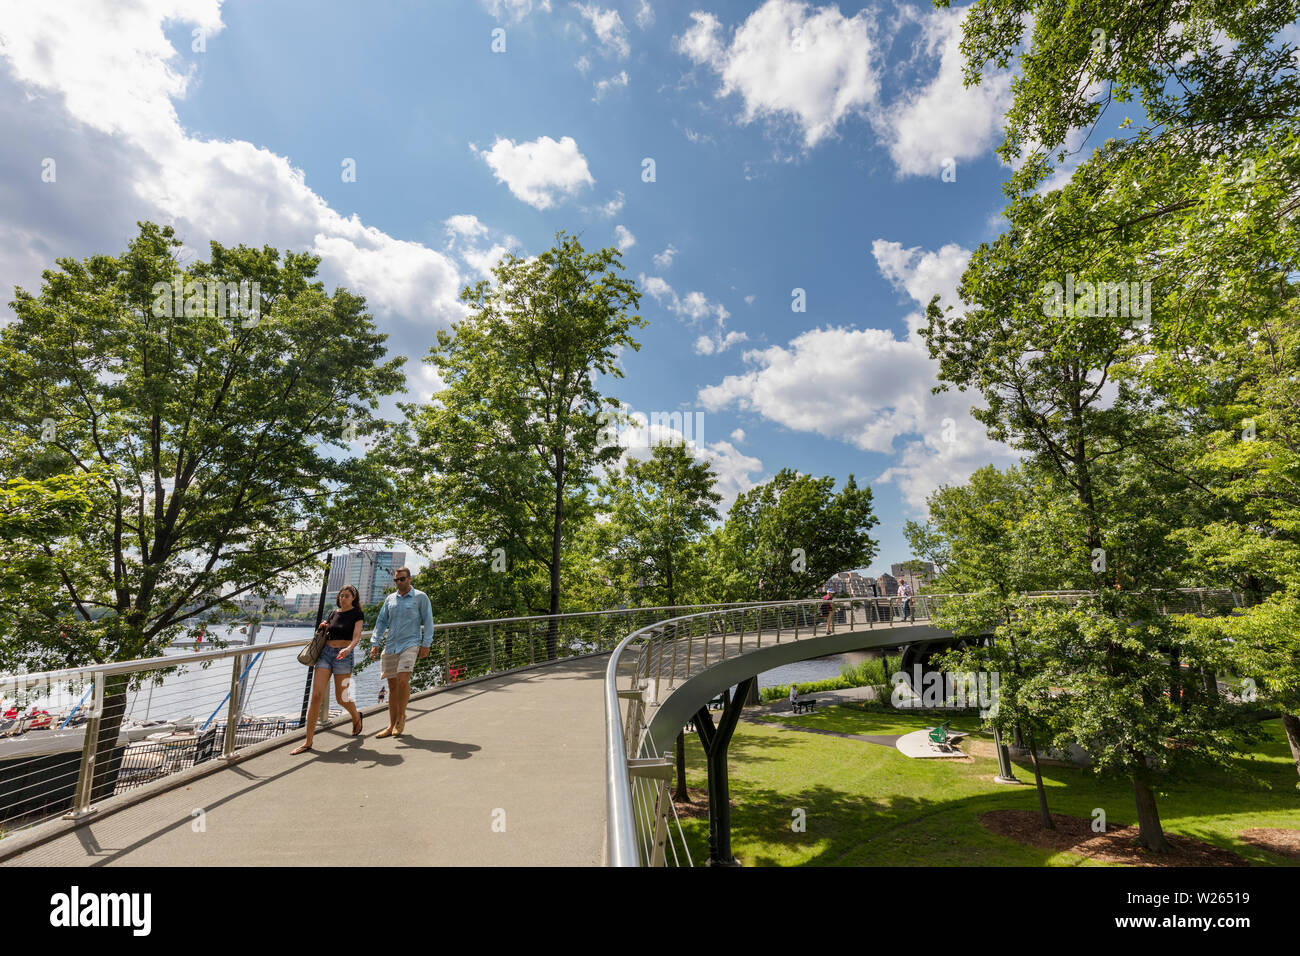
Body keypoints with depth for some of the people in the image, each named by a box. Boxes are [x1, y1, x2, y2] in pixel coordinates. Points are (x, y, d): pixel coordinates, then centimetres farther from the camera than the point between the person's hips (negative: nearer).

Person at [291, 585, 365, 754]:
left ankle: (356, 717, 37)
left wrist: (349, 648, -32)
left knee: (341, 698, 5)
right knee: (316, 696, -7)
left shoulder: (357, 614, 0)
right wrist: (322, 627, 4)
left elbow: (356, 636, -12)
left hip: (343, 656, -4)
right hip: (325, 653, 4)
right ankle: (308, 742, -3)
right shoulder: (332, 613, 14)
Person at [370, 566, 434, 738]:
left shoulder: (420, 597, 1)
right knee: (392, 685, 7)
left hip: (410, 644, -4)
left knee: (403, 680, -18)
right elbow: (381, 621, 15)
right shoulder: (390, 599, 14)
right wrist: (375, 643, 5)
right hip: (390, 646, 5)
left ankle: (401, 717, 4)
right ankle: (392, 725, 16)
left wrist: (426, 644, -5)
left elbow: (428, 621, 1)